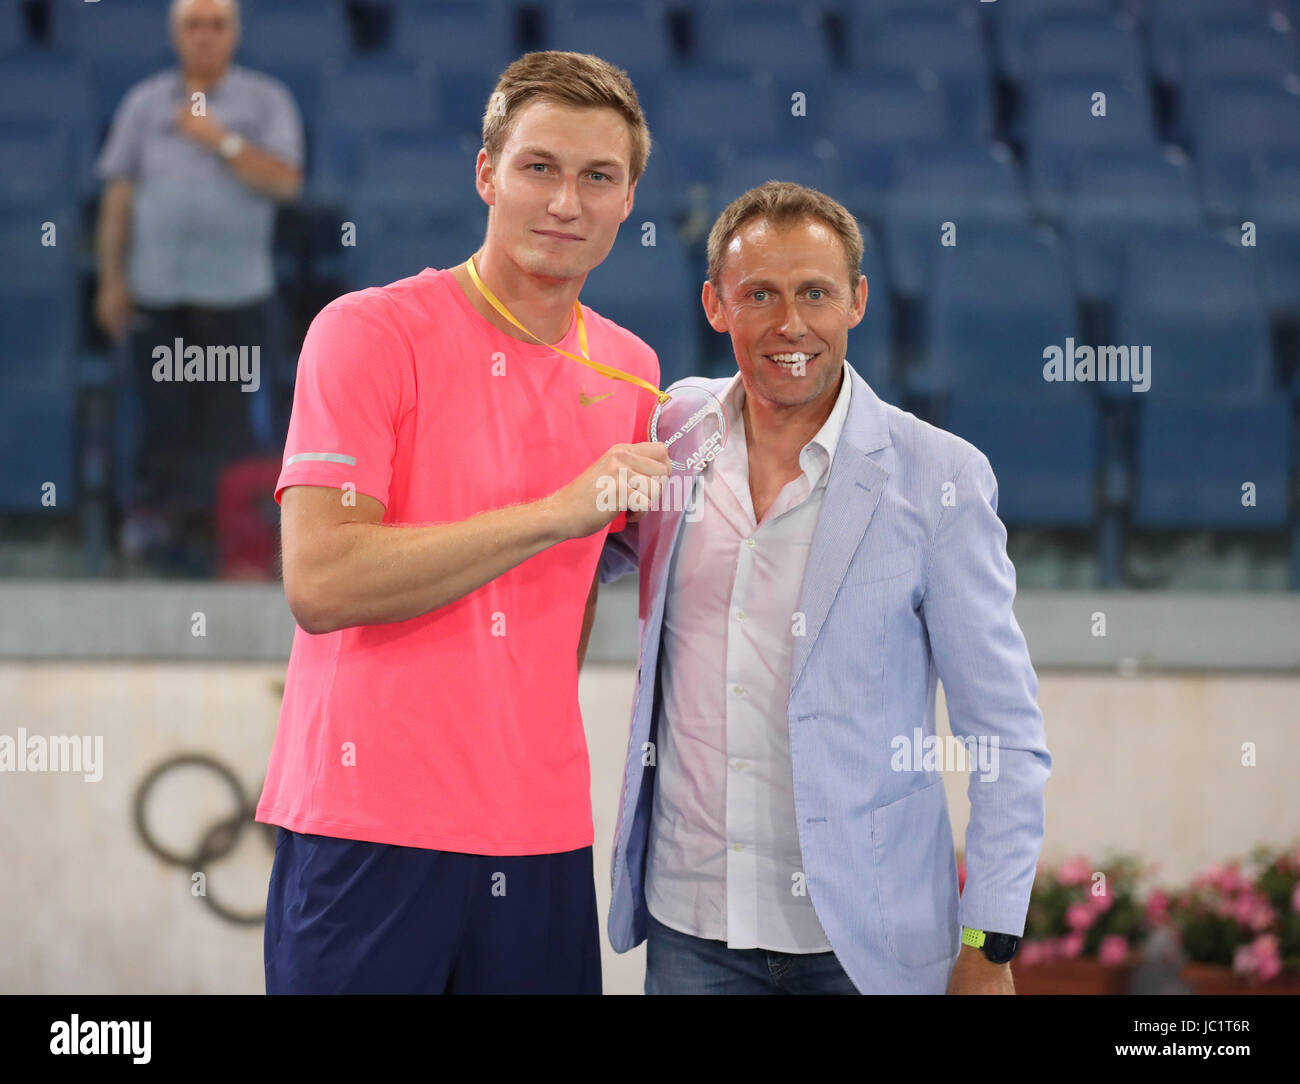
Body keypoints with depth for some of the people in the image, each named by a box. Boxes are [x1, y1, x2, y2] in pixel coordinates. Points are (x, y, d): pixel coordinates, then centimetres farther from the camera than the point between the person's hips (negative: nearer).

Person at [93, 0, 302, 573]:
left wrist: (220, 140, -10)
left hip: (238, 294, -1)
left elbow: (285, 180, -5)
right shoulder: (145, 102, 13)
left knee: (232, 425, -6)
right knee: (164, 420, -1)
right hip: (157, 295, 2)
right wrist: (111, 278, 5)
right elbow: (118, 195, 11)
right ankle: (156, 518, 6)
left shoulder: (266, 101, 8)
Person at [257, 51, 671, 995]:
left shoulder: (629, 370, 10)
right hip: (368, 830, -5)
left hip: (542, 838, 5)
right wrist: (553, 515, -16)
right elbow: (319, 583, -16)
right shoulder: (368, 333, -6)